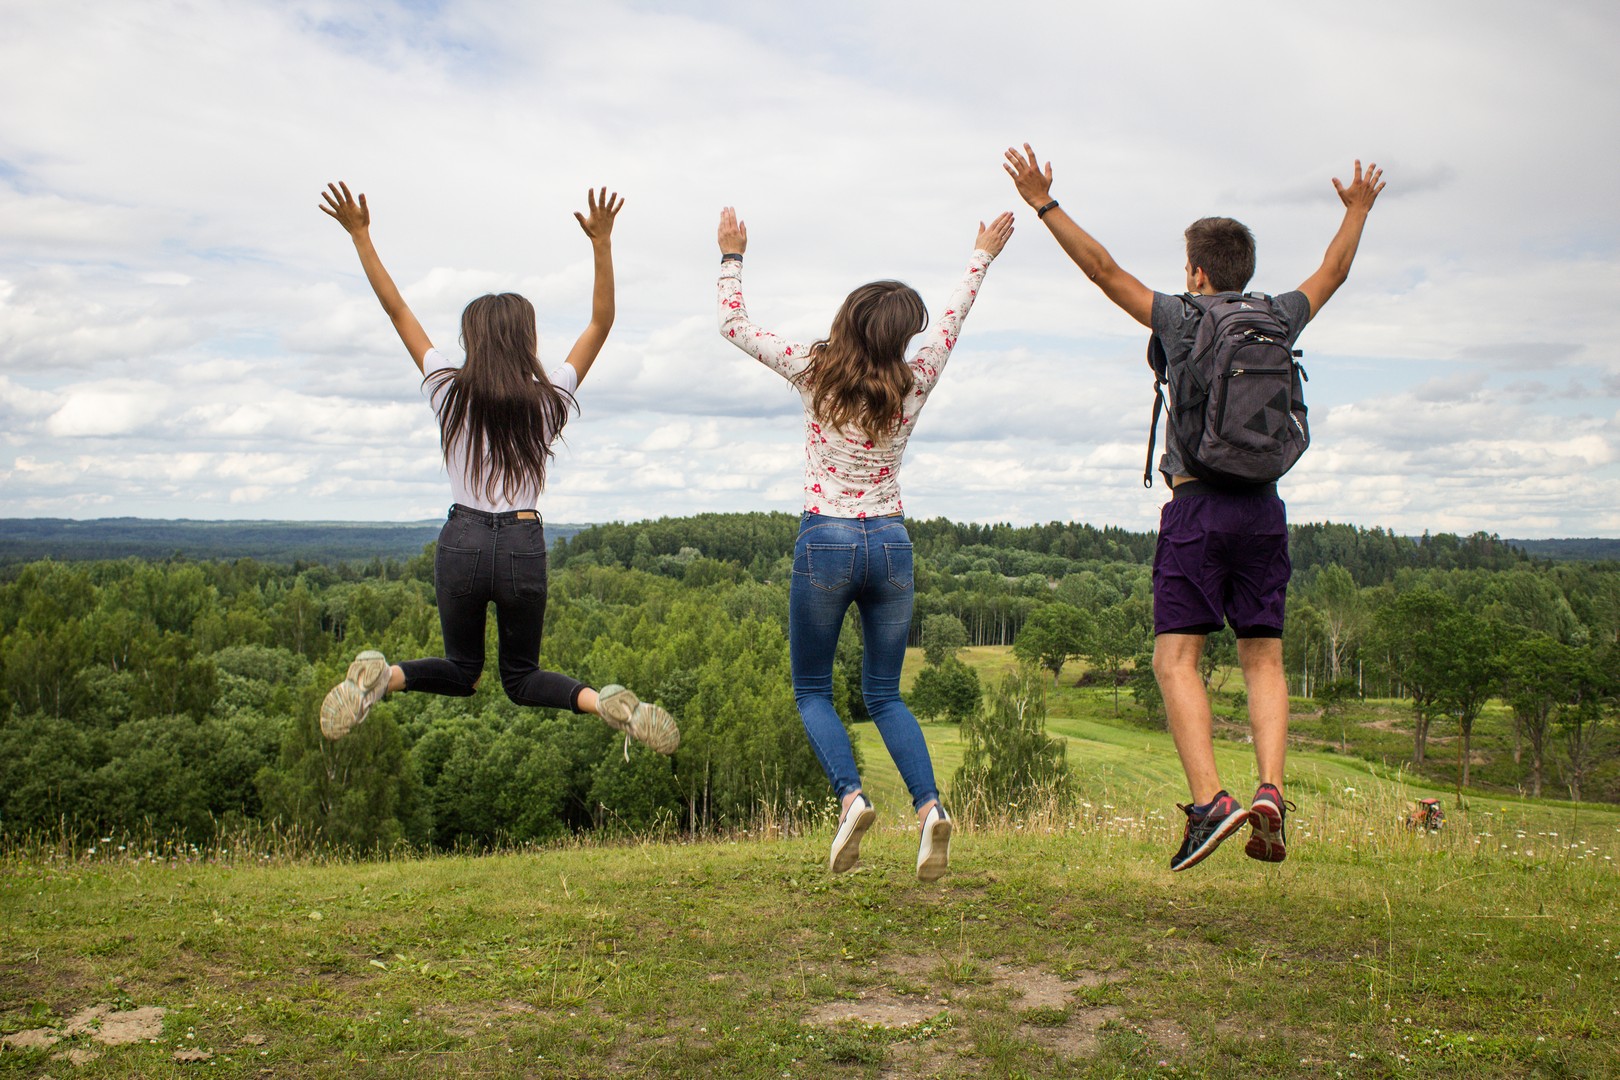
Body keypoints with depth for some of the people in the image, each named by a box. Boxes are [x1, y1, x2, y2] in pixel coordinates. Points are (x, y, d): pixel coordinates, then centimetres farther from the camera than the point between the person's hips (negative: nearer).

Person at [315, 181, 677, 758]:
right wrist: (601, 243, 0)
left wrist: (360, 235, 11)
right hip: (523, 545, 0)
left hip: (461, 542, 1)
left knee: (462, 669, 20)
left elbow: (397, 311, 7)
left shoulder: (450, 391, 0)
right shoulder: (549, 398, -1)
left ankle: (384, 676, -11)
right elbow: (601, 321, 6)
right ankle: (602, 701, -13)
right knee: (520, 675, 16)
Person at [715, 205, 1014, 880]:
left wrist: (732, 255, 17)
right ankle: (929, 805, -8)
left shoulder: (813, 371, -5)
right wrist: (983, 255, 30)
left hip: (825, 543, -2)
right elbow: (952, 321, 17)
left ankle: (850, 795, -12)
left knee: (812, 690, 11)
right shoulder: (913, 385, -1)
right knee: (884, 694, 12)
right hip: (891, 545, 2)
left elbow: (734, 326, 5)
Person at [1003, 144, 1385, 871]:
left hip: (1197, 505, -4)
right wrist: (1356, 211, 48)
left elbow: (1104, 269, 1)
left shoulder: (1183, 322, 1)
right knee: (1263, 660, 9)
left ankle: (1210, 800, -19)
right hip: (1262, 509, 4)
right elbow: (1331, 274, 31)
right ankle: (1271, 792, -8)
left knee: (1176, 658, -5)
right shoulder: (1278, 321, 12)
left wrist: (1045, 205, 6)